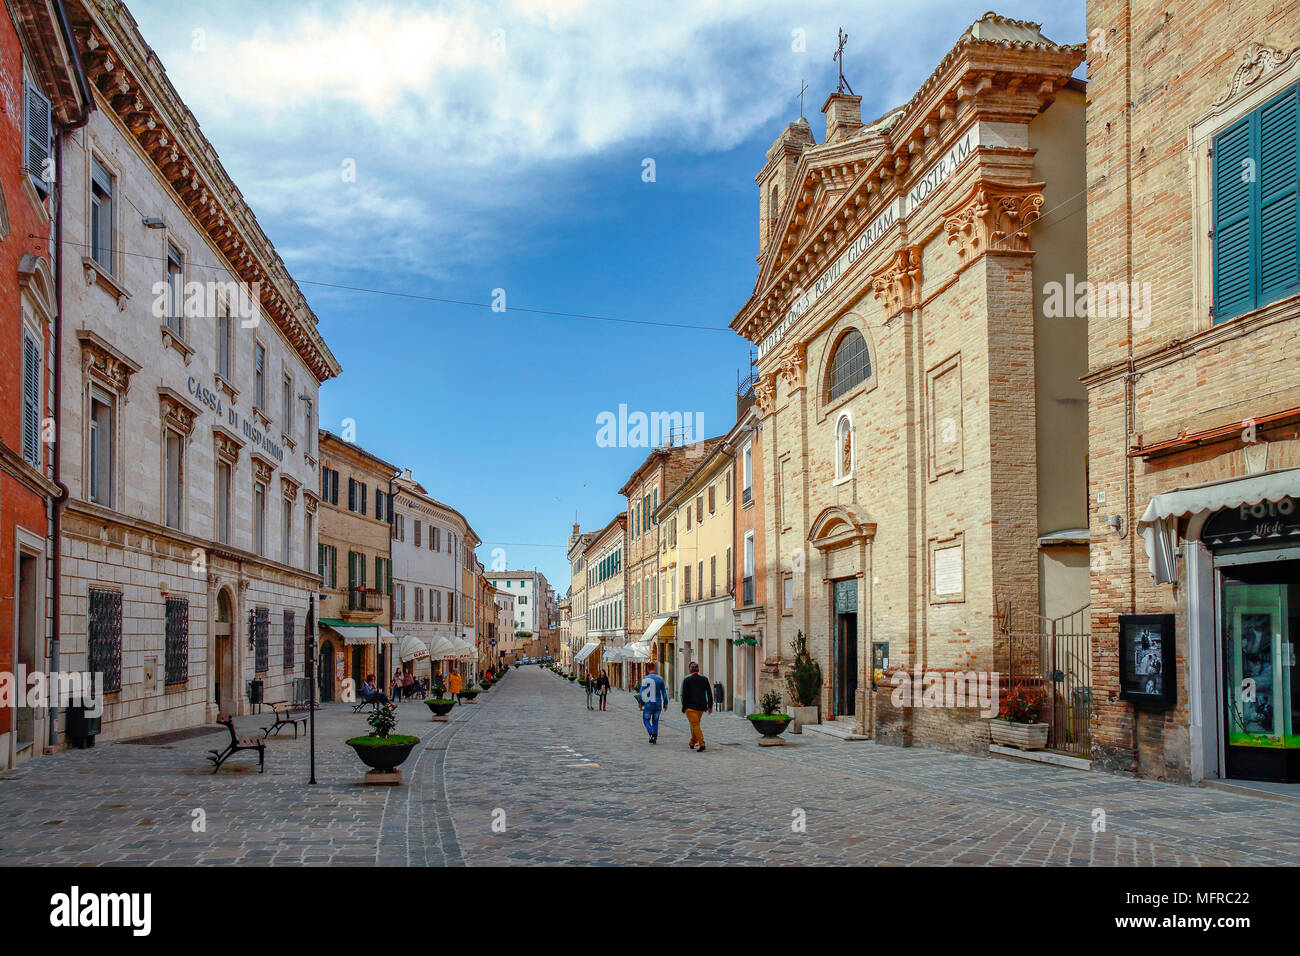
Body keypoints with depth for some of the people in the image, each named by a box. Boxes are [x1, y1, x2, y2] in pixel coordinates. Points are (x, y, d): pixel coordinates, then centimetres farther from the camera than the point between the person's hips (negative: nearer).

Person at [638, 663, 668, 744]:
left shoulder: (645, 679, -9)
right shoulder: (660, 679, -1)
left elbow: (642, 693, -8)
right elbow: (664, 693, 2)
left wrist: (641, 703, 4)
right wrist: (665, 703, 12)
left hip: (648, 704, -3)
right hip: (658, 704, 3)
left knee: (646, 719, 12)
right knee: (655, 721, 16)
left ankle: (651, 732, -14)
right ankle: (654, 739, 12)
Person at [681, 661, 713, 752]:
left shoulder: (687, 679, -4)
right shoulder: (704, 679, 5)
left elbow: (684, 694, -7)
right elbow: (709, 693, 4)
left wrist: (683, 707, -2)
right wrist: (710, 706, 8)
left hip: (691, 706, -4)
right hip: (701, 706, 4)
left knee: (695, 725, -7)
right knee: (694, 725, 18)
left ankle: (701, 744, -21)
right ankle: (692, 743, 26)